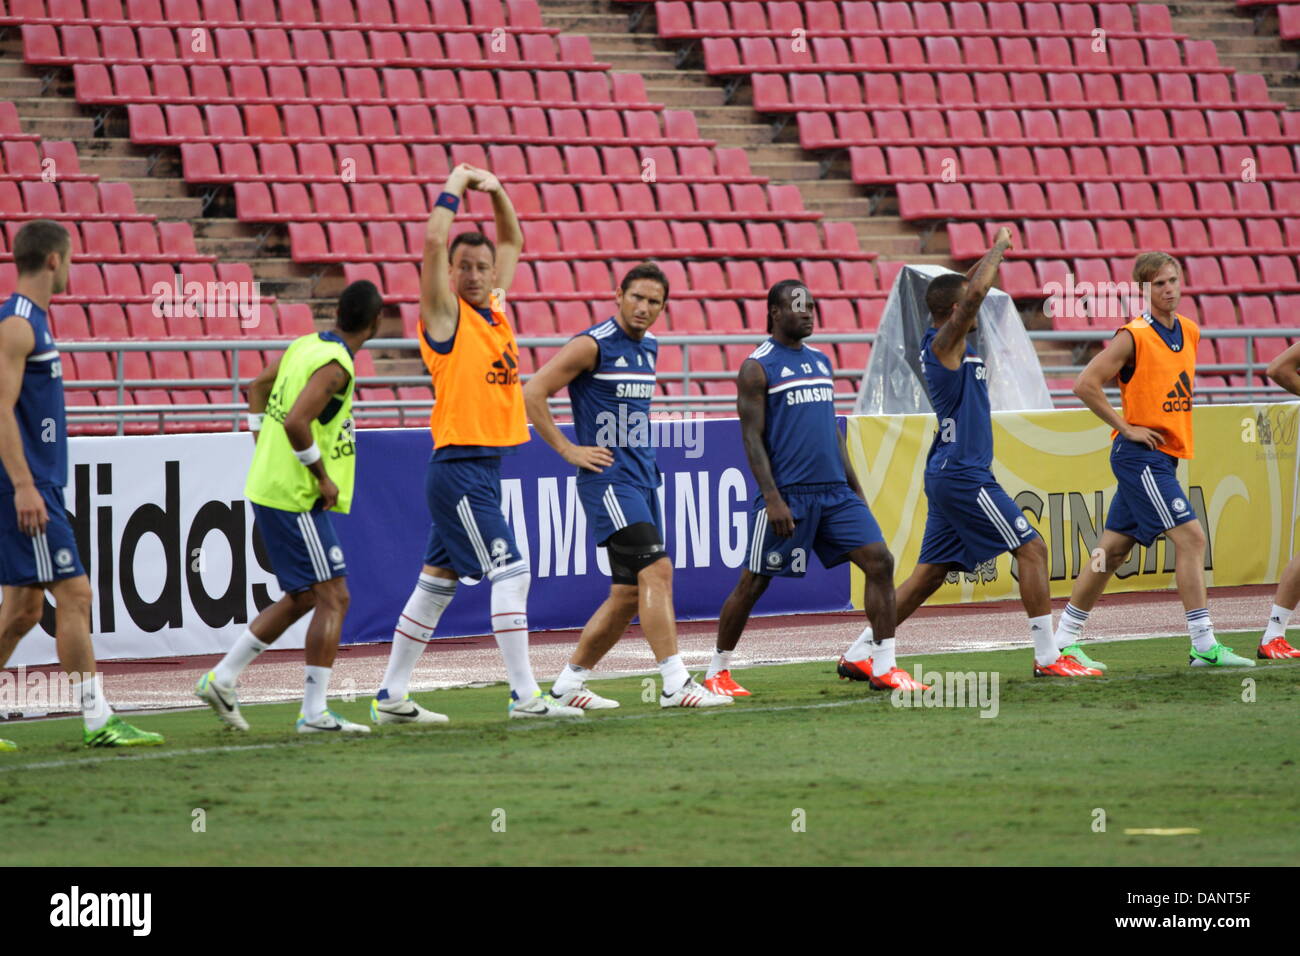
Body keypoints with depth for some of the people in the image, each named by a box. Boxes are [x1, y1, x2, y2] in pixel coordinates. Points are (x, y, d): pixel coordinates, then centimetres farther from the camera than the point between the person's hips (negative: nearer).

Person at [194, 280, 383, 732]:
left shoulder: (304, 345, 9)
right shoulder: (335, 366, -18)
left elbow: (259, 385, 24)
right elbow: (296, 422, -29)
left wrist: (264, 450, 28)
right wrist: (323, 475, -17)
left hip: (268, 487, 9)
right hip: (296, 497, -9)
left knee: (302, 598, 18)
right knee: (334, 598, -6)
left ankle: (222, 679, 18)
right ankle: (314, 712, -8)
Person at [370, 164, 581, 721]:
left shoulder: (495, 308, 13)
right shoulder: (446, 315, -7)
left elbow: (512, 243, 23)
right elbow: (434, 245, -19)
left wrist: (497, 192, 8)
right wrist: (453, 189, -8)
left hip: (486, 467, 8)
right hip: (459, 466, -8)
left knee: (437, 583, 10)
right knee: (510, 572, -14)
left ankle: (391, 698, 15)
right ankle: (525, 696, -15)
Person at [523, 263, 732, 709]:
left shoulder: (649, 347, 14)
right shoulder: (592, 345, -10)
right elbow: (532, 394, -13)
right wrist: (568, 450, -13)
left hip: (642, 478, 9)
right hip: (608, 477, -9)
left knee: (628, 595, 9)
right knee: (656, 571, -19)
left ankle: (568, 683, 19)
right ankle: (675, 684, -22)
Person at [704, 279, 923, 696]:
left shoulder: (821, 361, 16)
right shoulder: (757, 367, -5)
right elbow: (752, 438, -9)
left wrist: (855, 489, 18)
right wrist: (772, 499, -17)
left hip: (834, 491, 6)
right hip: (787, 494, -6)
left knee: (879, 562, -6)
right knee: (754, 582, 1)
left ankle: (885, 668, -3)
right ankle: (717, 671, 16)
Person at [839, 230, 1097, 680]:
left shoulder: (941, 342, 13)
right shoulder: (944, 343, -12)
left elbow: (966, 290, 30)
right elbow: (976, 292, -26)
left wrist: (993, 254, 20)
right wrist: (999, 249, -11)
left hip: (949, 473, 10)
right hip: (964, 475, -10)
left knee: (930, 572, 10)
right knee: (1032, 549, -5)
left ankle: (859, 654, 8)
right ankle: (1047, 656, -4)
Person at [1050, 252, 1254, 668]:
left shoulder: (1190, 332, 11)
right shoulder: (1134, 336, -13)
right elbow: (1086, 384, -16)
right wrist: (1127, 428, -14)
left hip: (1164, 457, 8)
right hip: (1140, 456, -8)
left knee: (1112, 550, 10)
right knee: (1190, 538, -14)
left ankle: (1064, 641, 15)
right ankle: (1205, 646, -13)